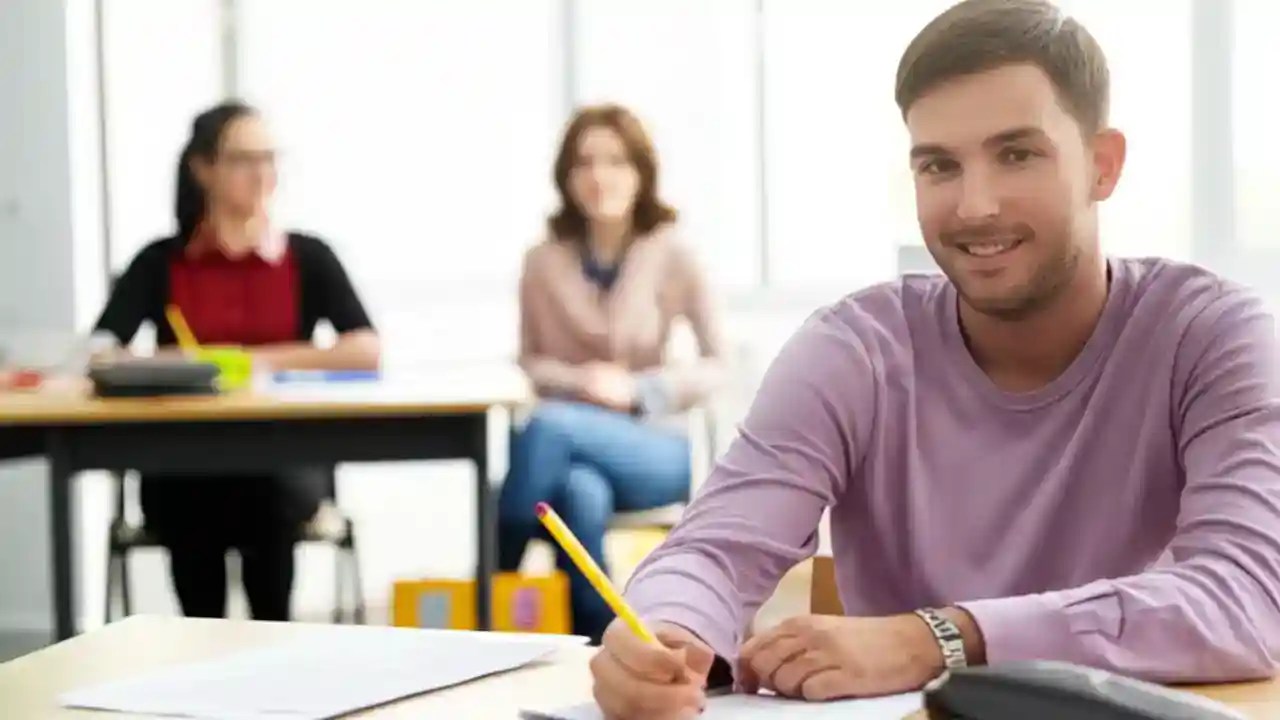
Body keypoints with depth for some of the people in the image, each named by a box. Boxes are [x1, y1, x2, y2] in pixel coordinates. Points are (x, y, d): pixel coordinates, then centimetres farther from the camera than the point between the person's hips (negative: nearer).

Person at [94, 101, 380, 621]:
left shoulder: (308, 257, 7)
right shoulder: (160, 262, 8)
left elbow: (366, 351, -7)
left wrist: (263, 361, -13)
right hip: (183, 469, 0)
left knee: (269, 498, -33)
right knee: (191, 505, -32)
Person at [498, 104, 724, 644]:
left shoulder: (670, 254, -3)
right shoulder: (544, 260, 4)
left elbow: (717, 365, 0)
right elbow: (528, 362, 11)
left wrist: (638, 390, -16)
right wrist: (580, 381, -12)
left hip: (653, 447, -1)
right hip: (573, 444, 2)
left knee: (550, 423, -35)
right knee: (582, 492, -39)